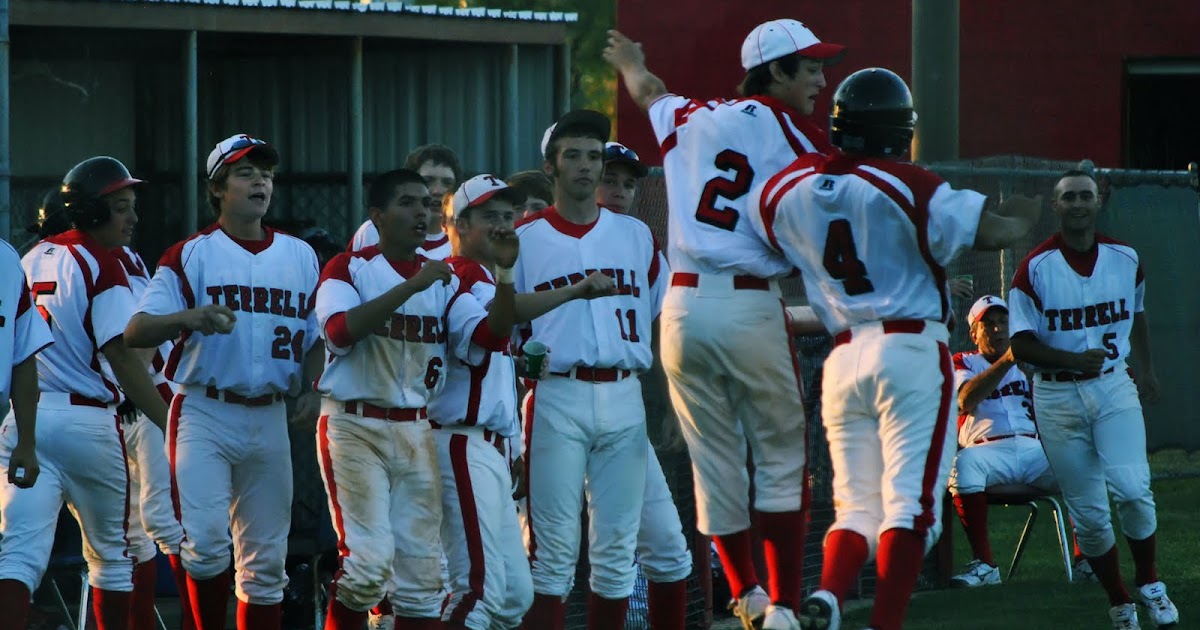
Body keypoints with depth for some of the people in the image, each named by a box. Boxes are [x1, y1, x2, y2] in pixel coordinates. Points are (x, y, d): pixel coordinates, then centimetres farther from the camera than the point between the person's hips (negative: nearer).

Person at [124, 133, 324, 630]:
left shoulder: (300, 256, 12)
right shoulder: (190, 255, -1)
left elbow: (316, 337, 18)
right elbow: (135, 331, -9)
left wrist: (313, 392, 0)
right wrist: (191, 317, -28)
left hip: (270, 419, 4)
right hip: (204, 416, -4)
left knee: (266, 559, 7)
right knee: (206, 544, -18)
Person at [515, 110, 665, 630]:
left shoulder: (636, 235, 14)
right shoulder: (523, 239, 4)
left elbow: (663, 315, 15)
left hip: (624, 397, 3)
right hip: (556, 398, -3)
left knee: (618, 548, 5)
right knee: (554, 549, -5)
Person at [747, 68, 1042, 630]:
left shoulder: (787, 189, 3)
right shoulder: (909, 188, -11)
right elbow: (989, 232, -10)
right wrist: (1024, 216, 11)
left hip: (842, 358, 5)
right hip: (912, 352, -5)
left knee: (856, 504, 10)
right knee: (910, 501, -4)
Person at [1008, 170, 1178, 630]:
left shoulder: (1125, 260, 3)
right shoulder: (1035, 268, -7)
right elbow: (1021, 345, -7)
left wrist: (1146, 368, 30)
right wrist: (1074, 360, -21)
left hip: (1114, 388, 1)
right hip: (1058, 397, -1)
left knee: (1132, 488, -19)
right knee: (1087, 513, 1)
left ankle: (1149, 585, 2)